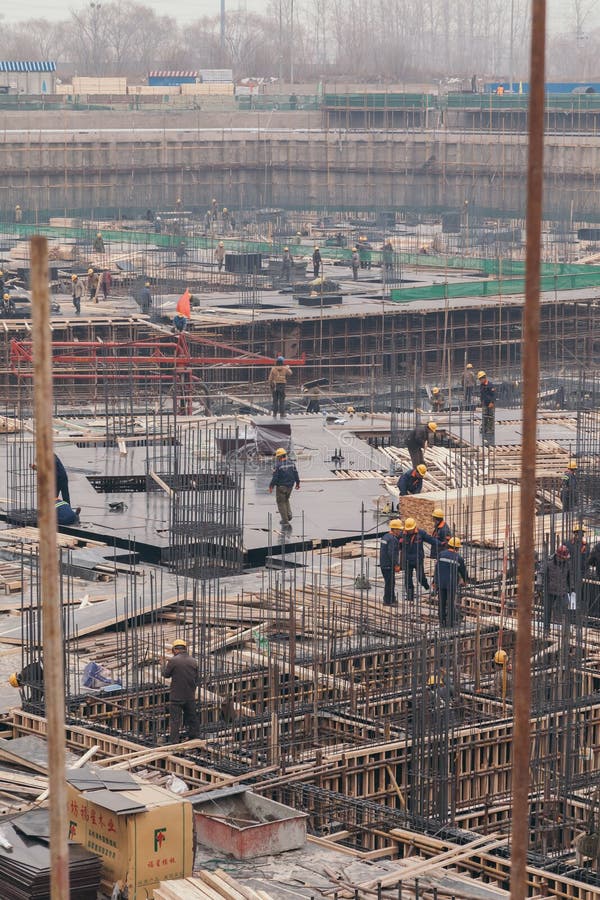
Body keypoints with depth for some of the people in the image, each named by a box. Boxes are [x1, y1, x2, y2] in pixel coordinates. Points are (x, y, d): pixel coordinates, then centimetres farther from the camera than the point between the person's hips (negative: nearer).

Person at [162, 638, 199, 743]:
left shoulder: (173, 660, -13)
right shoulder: (193, 661, 3)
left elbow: (166, 674, -1)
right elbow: (196, 679, 10)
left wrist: (164, 666, 20)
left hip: (176, 696, -4)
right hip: (190, 696, 4)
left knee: (175, 720, 0)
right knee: (192, 718, 16)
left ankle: (174, 741, 0)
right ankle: (193, 738, 26)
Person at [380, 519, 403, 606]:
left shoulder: (385, 536, 13)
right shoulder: (392, 539, -18)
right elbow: (391, 553, -24)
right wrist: (396, 565, -19)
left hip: (383, 564, 10)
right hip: (389, 565, -10)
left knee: (390, 582, 18)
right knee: (390, 582, -3)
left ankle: (392, 599, 27)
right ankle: (387, 601, 0)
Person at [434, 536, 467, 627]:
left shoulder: (441, 554, -1)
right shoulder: (458, 558, -3)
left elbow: (437, 568, 0)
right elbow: (463, 571, 9)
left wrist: (434, 581, 7)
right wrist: (465, 580, 30)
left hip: (440, 582, 2)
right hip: (452, 583, -2)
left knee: (442, 602, 9)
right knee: (451, 603, 8)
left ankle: (442, 621, 12)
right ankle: (450, 622, 10)